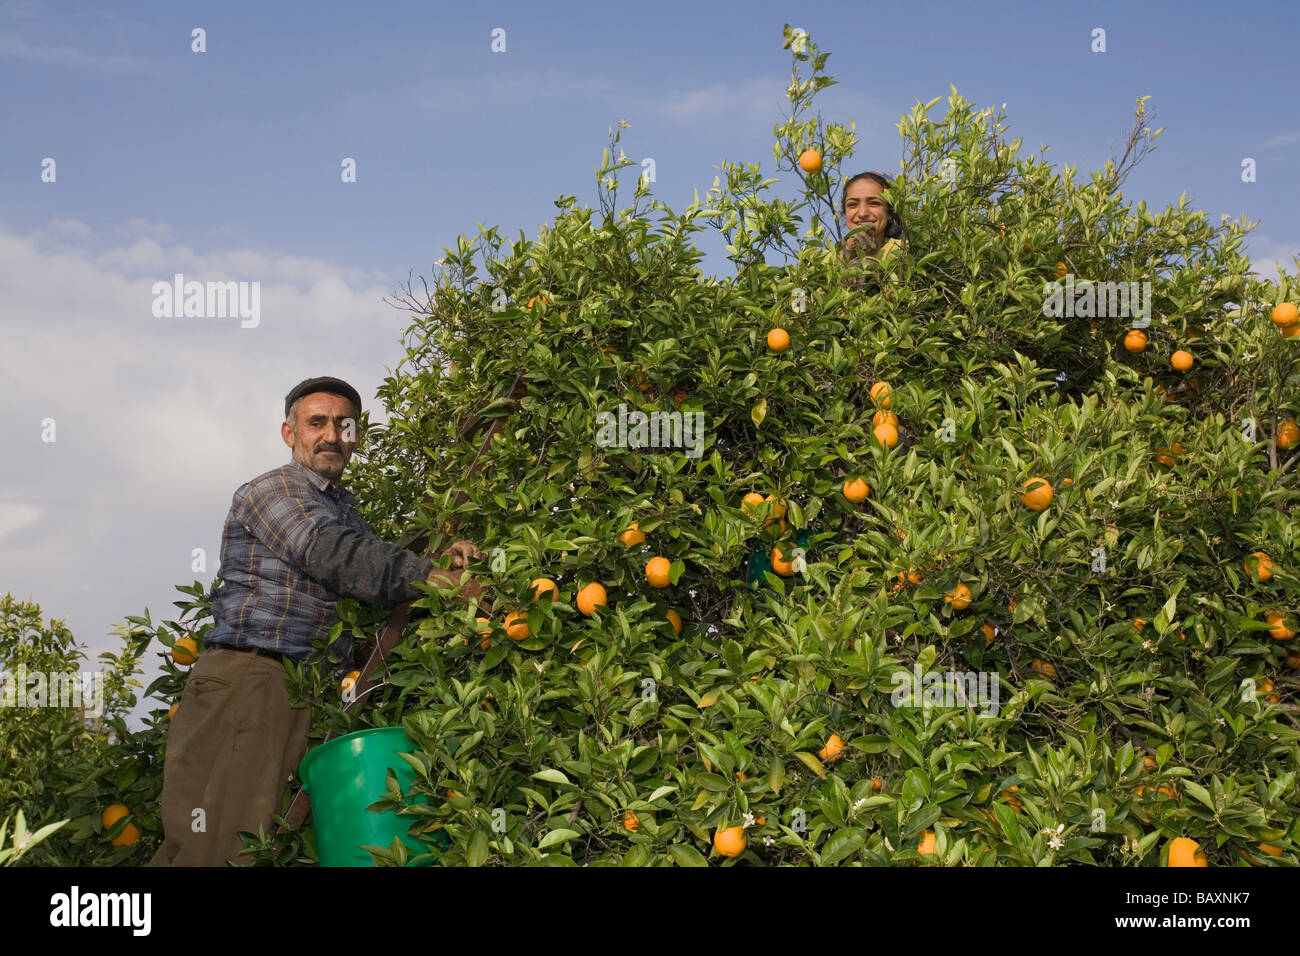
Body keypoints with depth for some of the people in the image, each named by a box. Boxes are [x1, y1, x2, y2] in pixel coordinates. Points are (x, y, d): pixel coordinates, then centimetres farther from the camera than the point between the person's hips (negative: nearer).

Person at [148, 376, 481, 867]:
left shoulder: (345, 508, 27)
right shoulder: (270, 491, 1)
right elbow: (334, 555, -15)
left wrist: (441, 560, -6)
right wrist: (437, 578, -20)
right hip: (248, 677, -7)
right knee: (224, 843, -15)